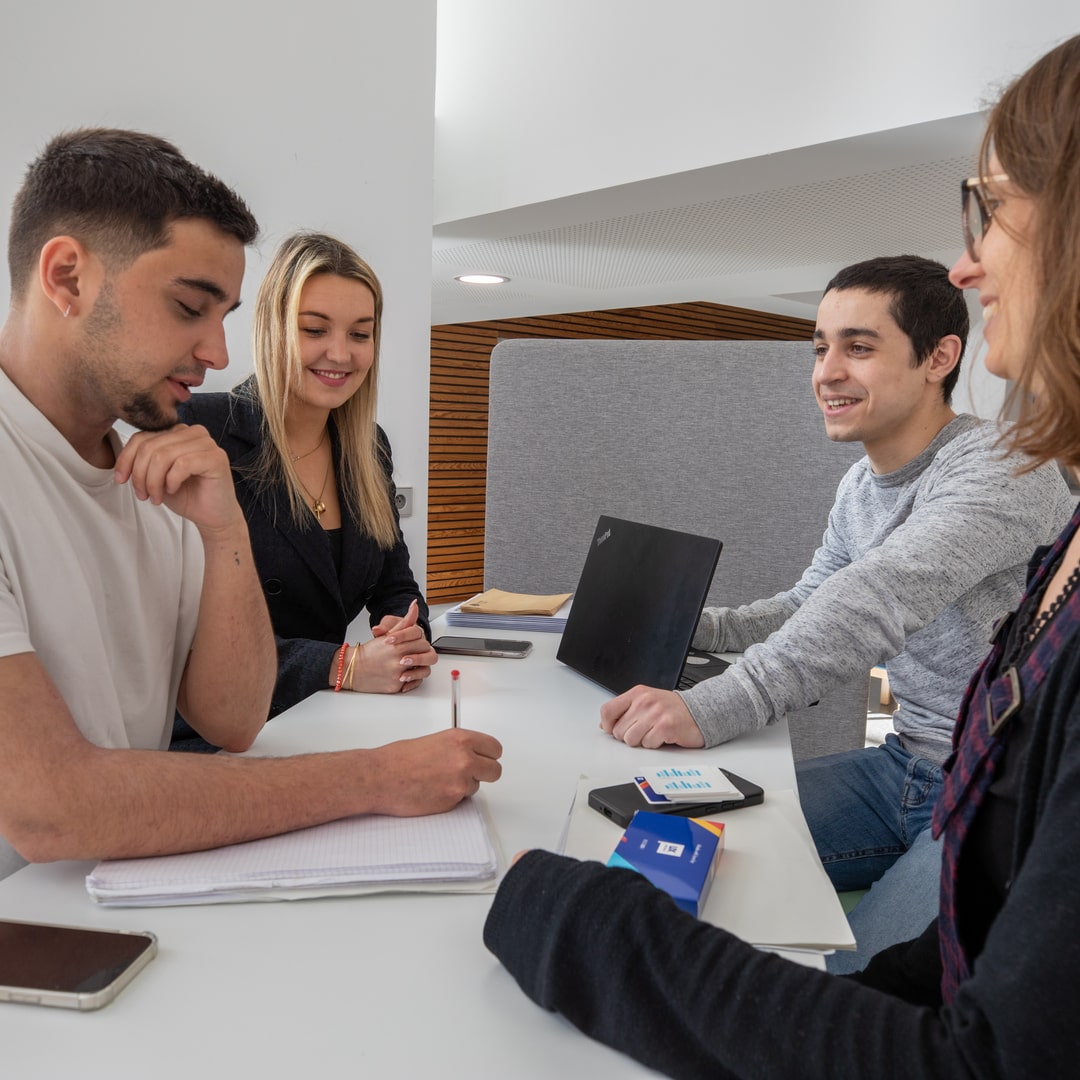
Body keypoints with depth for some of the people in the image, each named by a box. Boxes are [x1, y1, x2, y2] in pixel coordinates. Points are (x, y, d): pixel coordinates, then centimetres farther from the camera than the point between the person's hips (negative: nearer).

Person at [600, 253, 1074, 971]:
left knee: (851, 988, -25)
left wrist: (712, 709, -44)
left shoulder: (999, 468, -20)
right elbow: (808, 606, 17)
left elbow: (879, 599, -35)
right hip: (906, 766, 8)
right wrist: (687, 628, 2)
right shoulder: (859, 488, 8)